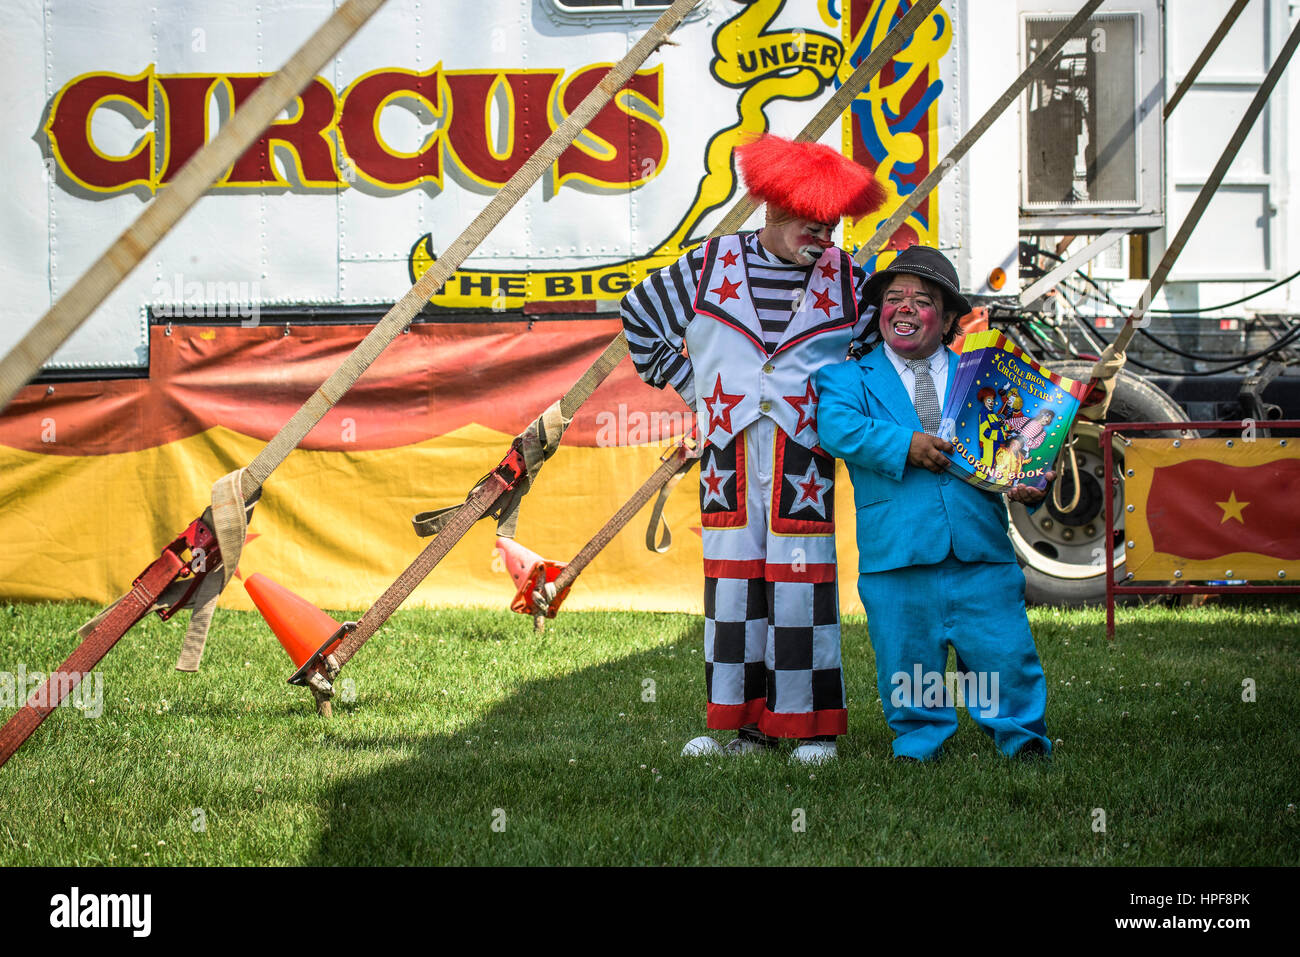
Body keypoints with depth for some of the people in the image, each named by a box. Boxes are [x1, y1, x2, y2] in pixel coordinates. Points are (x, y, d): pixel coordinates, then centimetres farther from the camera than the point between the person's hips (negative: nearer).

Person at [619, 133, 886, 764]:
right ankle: (742, 723, 9)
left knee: (802, 582, -3)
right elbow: (640, 315, 16)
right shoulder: (710, 267, 2)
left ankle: (815, 728, 3)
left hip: (803, 457, -1)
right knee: (732, 581, 2)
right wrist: (691, 383, 12)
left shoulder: (845, 280, 3)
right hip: (728, 454, 1)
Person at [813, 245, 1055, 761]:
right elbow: (837, 426, -9)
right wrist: (903, 444, -17)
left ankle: (1022, 740, 14)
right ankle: (919, 746, 23)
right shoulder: (849, 375, 10)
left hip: (980, 545, 1)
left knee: (1004, 654, -3)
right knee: (907, 661, 4)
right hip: (896, 550, -1)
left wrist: (1030, 484, -9)